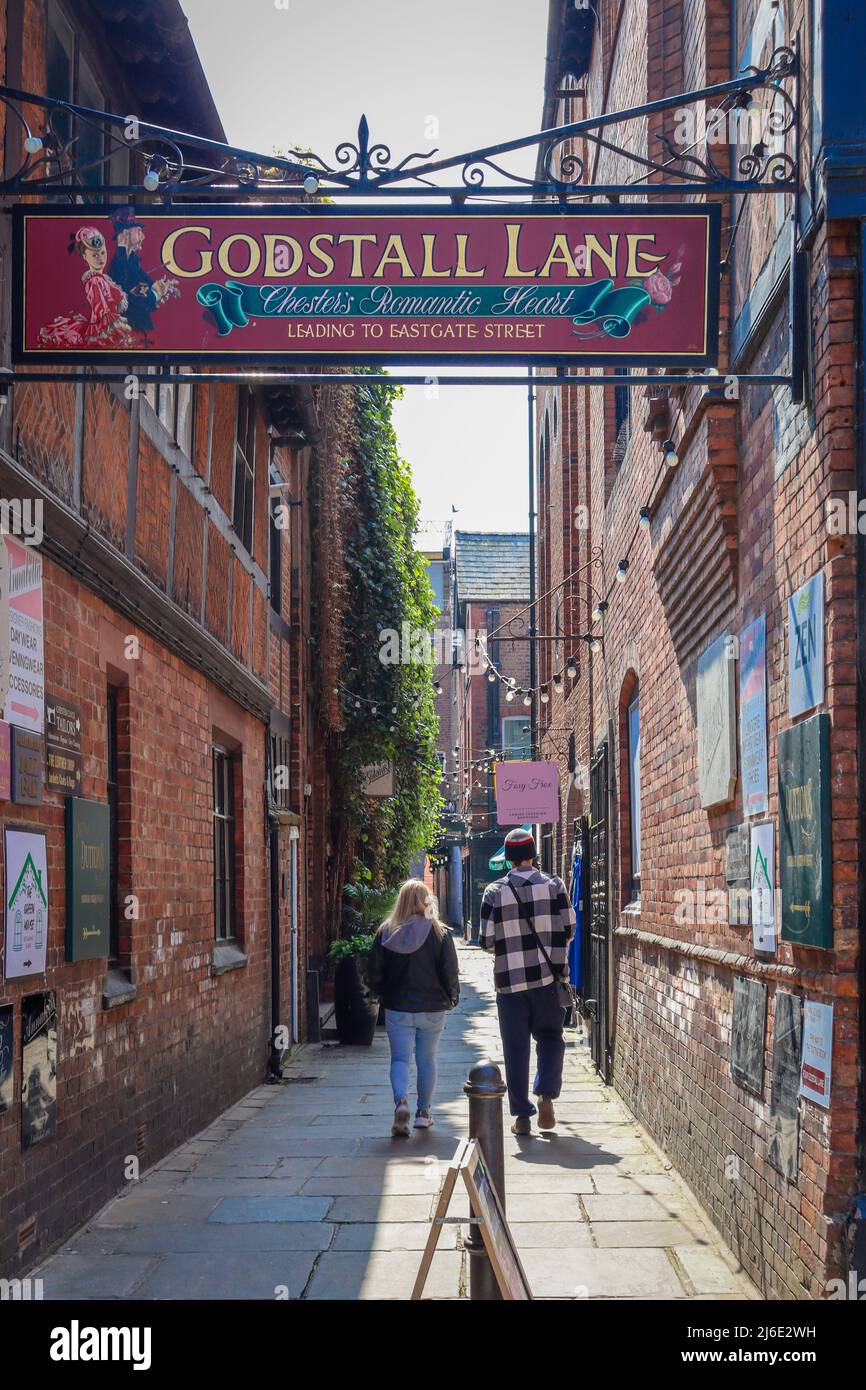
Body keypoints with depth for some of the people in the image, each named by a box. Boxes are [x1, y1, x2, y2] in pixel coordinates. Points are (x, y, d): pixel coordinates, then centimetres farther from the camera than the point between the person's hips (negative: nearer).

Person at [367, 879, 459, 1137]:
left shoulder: (387, 932, -5)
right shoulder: (440, 933, -8)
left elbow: (374, 973, -2)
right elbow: (450, 973, -6)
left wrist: (383, 995, 16)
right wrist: (451, 998, 12)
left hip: (397, 1008, 0)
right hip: (432, 1009, 0)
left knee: (400, 1058, 4)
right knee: (426, 1059, 15)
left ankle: (401, 1101, -20)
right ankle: (424, 1111, 22)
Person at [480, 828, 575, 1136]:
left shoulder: (494, 892, -4)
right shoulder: (554, 886, -2)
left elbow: (486, 940, -2)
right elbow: (567, 930, 1)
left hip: (509, 980, 0)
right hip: (548, 975, 1)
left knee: (515, 1047, 6)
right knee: (550, 1036, 16)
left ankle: (522, 1115, 7)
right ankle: (546, 1094, -5)